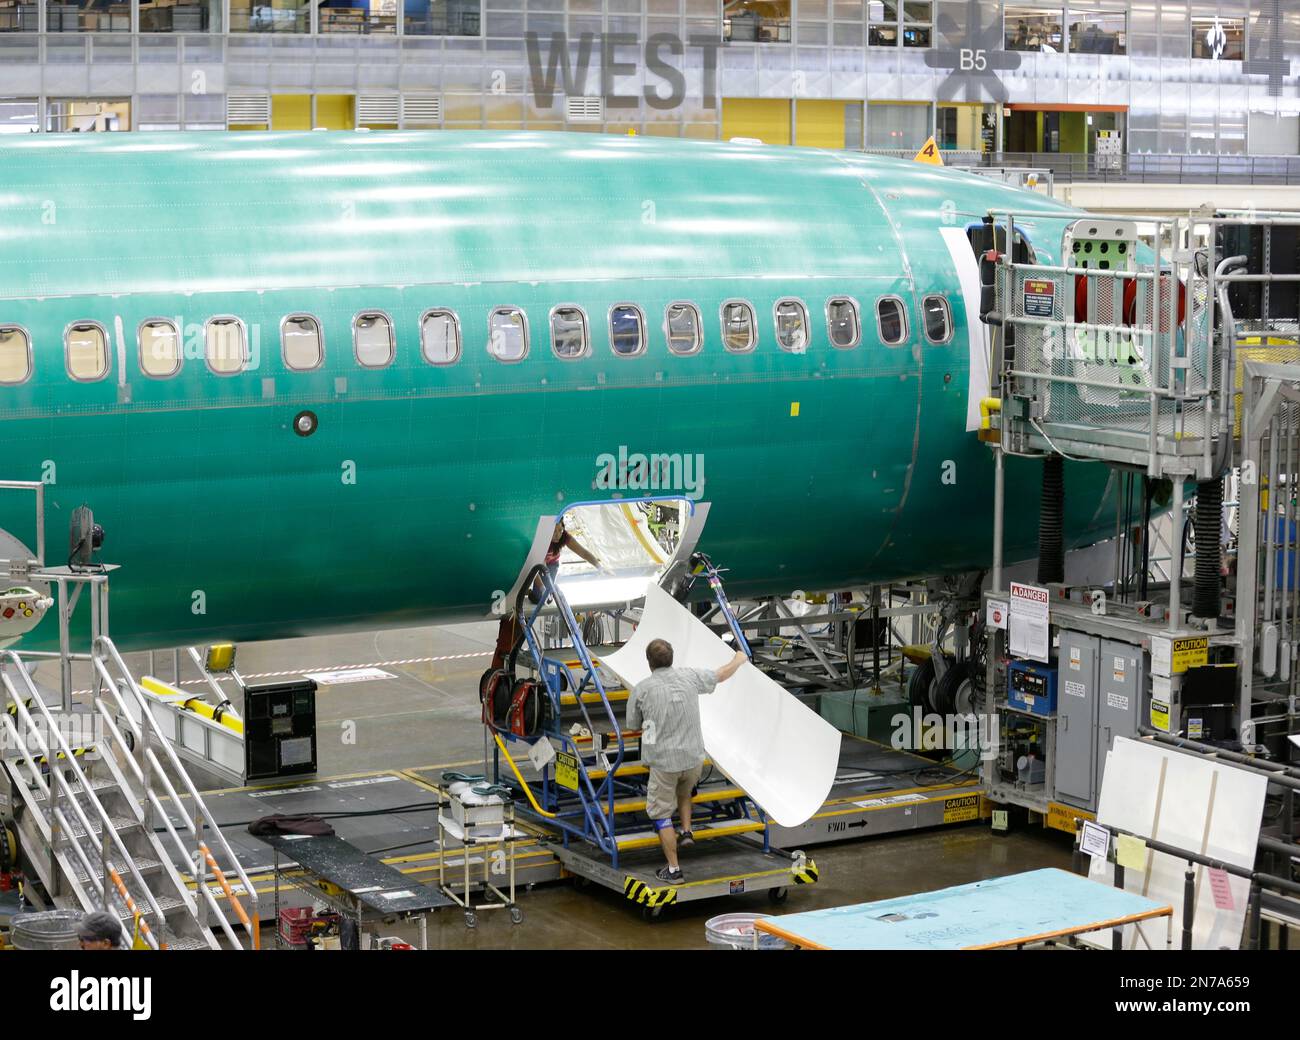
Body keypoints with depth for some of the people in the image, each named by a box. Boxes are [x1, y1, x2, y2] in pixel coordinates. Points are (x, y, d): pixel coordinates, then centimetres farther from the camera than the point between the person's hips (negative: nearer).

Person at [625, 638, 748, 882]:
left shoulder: (641, 689, -11)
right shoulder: (689, 676, -4)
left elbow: (632, 725, 4)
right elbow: (722, 674, 14)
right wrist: (739, 660, 34)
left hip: (663, 761, -4)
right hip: (693, 758, 4)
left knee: (661, 813, 8)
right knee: (683, 792, 35)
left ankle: (673, 869, 9)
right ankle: (687, 831, 21)